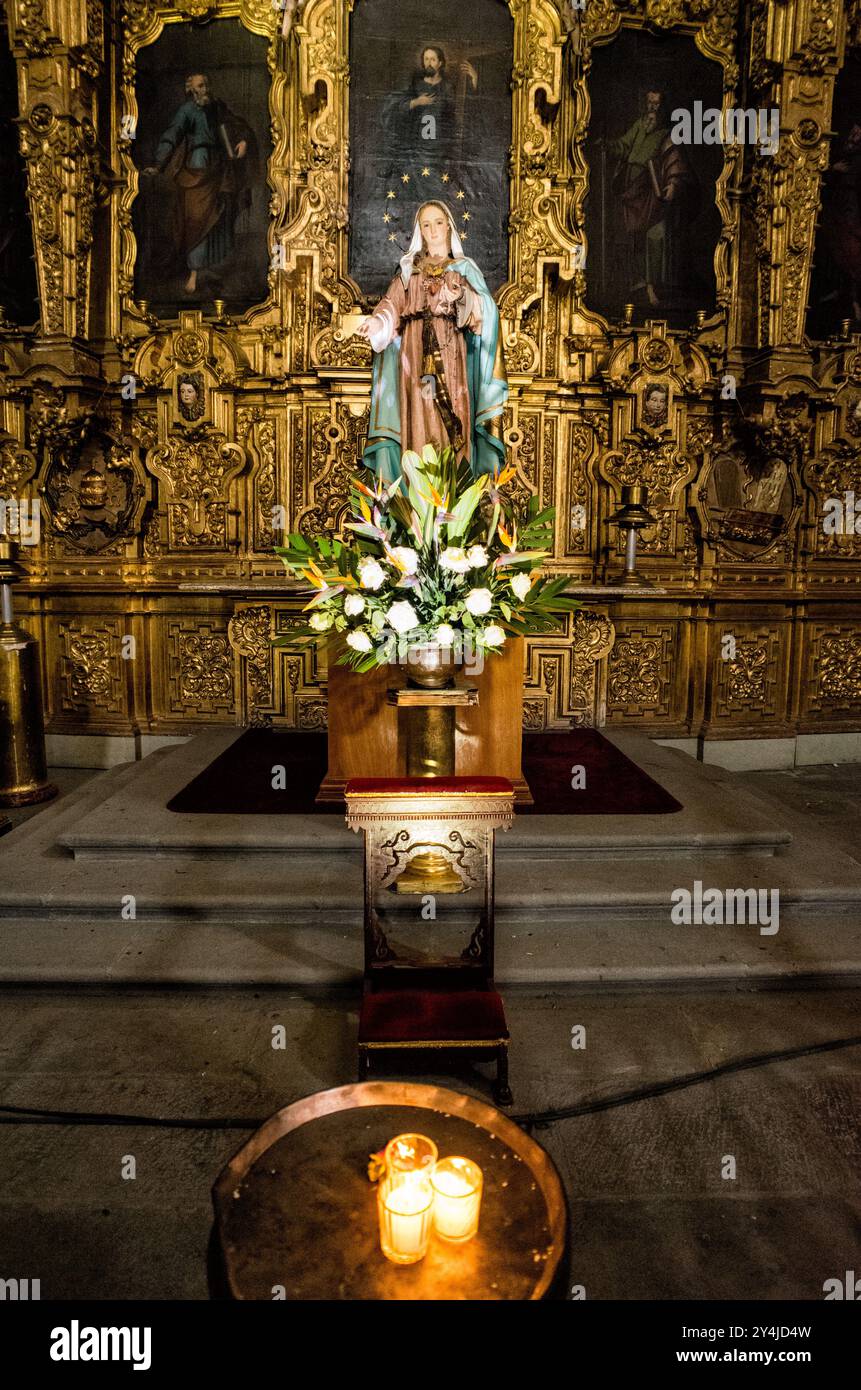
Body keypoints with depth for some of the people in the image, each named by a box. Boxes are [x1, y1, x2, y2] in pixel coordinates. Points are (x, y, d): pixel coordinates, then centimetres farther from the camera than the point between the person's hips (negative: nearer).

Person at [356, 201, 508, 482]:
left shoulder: (464, 268, 16)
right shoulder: (409, 268, 19)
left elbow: (484, 311, 4)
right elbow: (392, 304, 6)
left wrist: (464, 297, -15)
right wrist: (377, 321, -15)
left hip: (450, 353, 0)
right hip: (415, 353, 1)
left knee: (453, 420, -9)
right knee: (419, 418, -8)